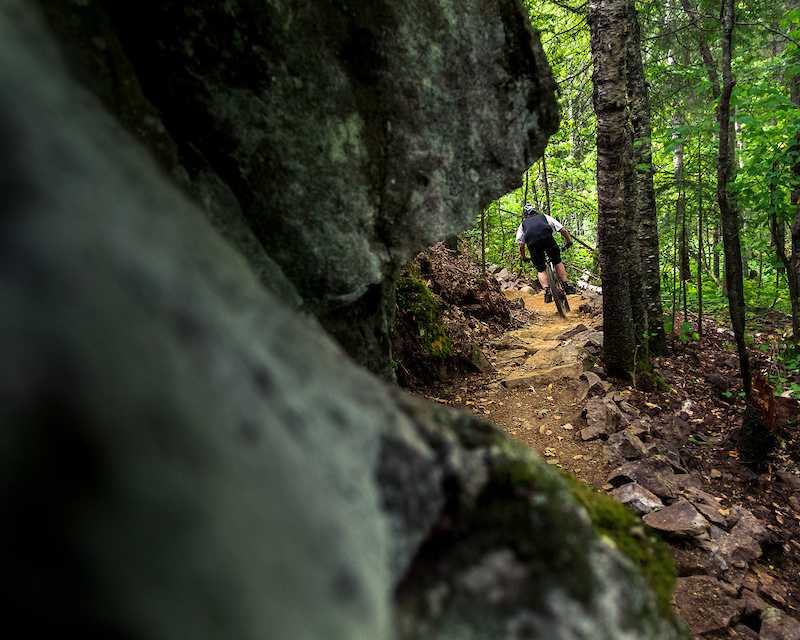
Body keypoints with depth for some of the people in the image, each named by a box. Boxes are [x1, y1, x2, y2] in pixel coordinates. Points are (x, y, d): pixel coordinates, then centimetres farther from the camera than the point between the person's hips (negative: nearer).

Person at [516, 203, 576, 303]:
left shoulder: (523, 224, 34)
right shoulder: (544, 216, 35)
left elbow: (521, 245, 24)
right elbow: (563, 229, 26)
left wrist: (524, 258, 39)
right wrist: (568, 241, 41)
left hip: (532, 242, 0)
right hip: (547, 238, 0)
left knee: (541, 270, 15)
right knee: (558, 262, 23)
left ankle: (547, 292, -1)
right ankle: (566, 286, 19)